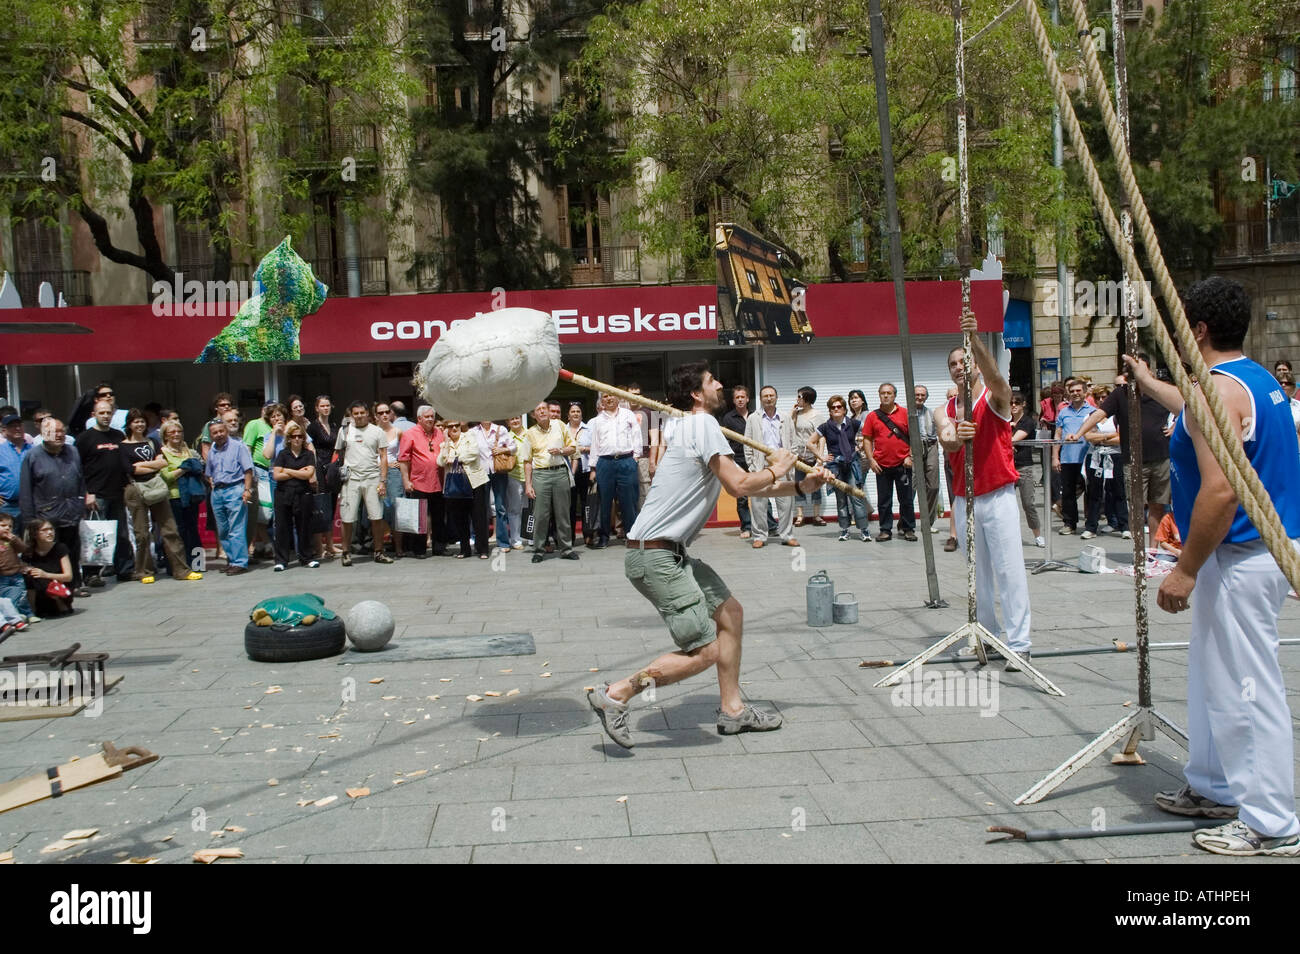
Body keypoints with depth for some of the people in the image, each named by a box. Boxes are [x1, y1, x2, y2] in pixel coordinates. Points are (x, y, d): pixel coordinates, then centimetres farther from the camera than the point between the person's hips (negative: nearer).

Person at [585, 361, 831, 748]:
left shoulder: (698, 427, 21)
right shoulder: (703, 424, -11)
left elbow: (742, 485, 26)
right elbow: (740, 486, -17)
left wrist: (801, 487, 19)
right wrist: (776, 469, 2)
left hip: (672, 553, 11)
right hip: (655, 556, -11)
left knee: (730, 613, 17)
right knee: (705, 652, -9)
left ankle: (732, 710, 26)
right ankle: (615, 695, -3)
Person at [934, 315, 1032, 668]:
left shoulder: (996, 398, -1)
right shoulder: (944, 412, 8)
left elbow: (992, 373, -24)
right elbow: (946, 442, -12)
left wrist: (975, 340, -40)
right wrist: (956, 437, -37)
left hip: (998, 496, -4)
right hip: (964, 500, 4)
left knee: (1009, 569, -8)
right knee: (977, 573, 8)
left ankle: (1018, 643, -7)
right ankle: (988, 635, 19)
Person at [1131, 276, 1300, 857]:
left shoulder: (1218, 389, -18)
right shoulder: (1253, 379, 14)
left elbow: (1220, 491, -27)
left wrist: (1185, 570, -22)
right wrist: (1147, 382, 51)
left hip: (1239, 559, -11)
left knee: (1245, 688, -5)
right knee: (1212, 673, 20)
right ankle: (1215, 788, 32)